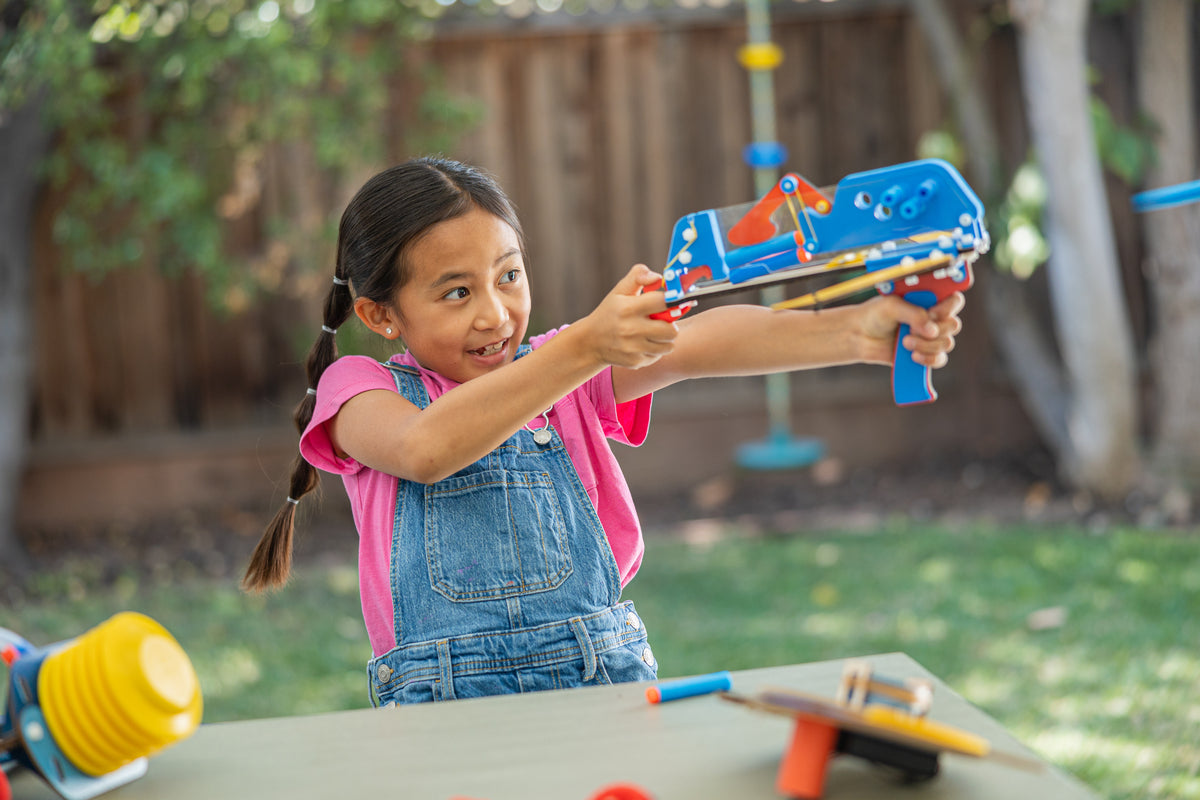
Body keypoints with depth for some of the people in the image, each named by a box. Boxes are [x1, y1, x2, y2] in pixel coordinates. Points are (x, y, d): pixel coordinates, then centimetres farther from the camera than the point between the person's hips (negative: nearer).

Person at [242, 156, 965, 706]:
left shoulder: (573, 374, 9)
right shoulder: (361, 390, 2)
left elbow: (694, 345, -9)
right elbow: (425, 450, -21)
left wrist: (852, 331, -26)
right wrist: (584, 347, -31)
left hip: (607, 677, 1)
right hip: (447, 704, -1)